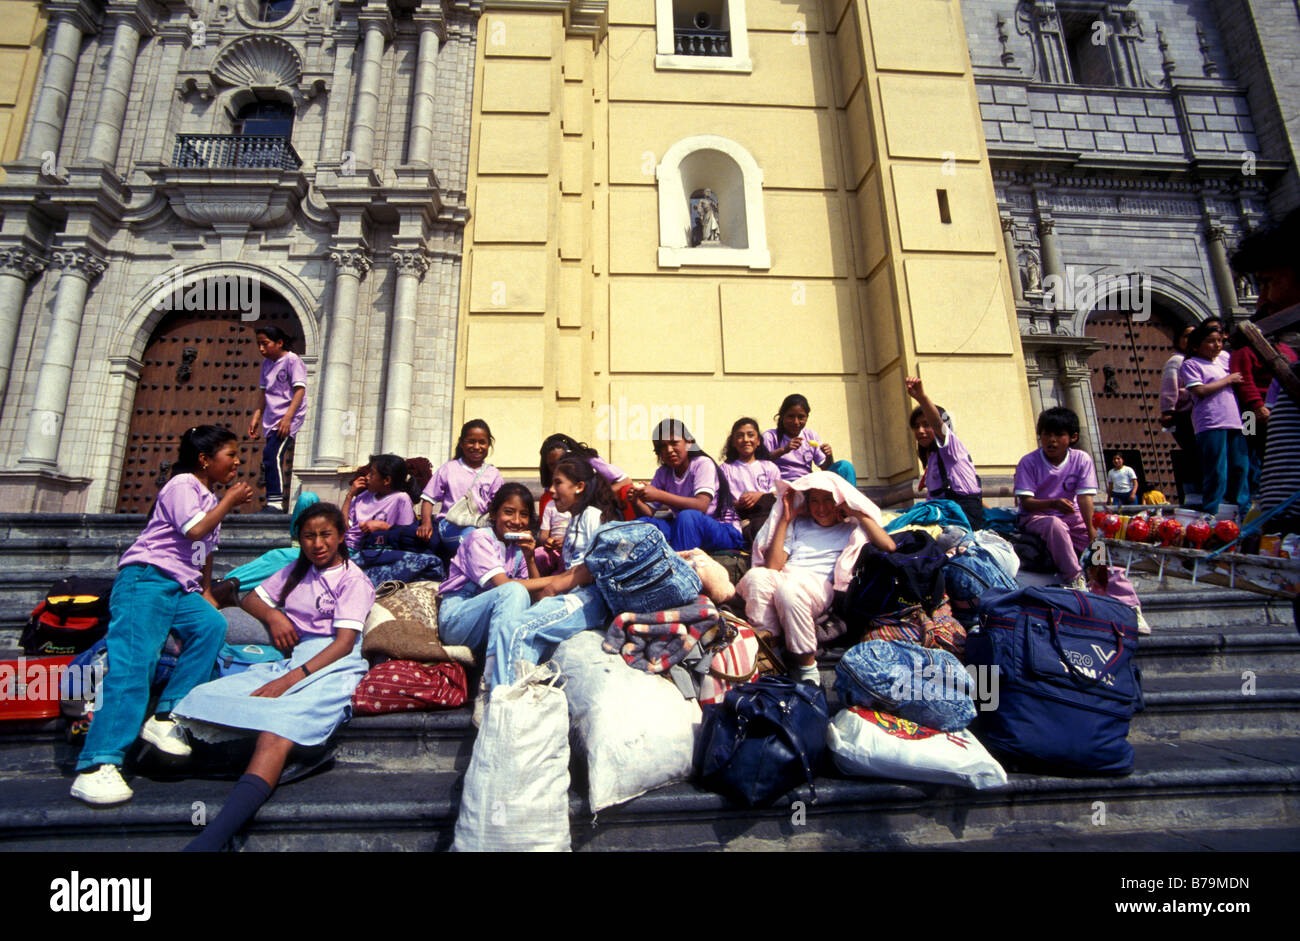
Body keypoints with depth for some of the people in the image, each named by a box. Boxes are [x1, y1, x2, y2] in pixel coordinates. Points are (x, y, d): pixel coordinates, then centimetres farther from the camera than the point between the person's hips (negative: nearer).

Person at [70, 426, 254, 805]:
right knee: (133, 663, -20)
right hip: (147, 579, -8)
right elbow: (195, 530, -18)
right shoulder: (183, 484, -3)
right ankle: (97, 764, -23)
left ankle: (165, 717, -16)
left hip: (180, 589, 8)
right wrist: (229, 502, -7)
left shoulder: (211, 499, 24)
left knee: (212, 624, -21)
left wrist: (205, 592, 18)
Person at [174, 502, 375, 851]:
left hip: (331, 665, -10)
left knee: (277, 729, -34)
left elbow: (345, 642, -8)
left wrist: (289, 679, -19)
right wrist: (273, 615, 4)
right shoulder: (296, 570, 24)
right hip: (289, 660, 10)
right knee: (206, 696, -18)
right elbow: (250, 598, 27)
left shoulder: (354, 580, 3)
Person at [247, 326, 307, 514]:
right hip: (272, 421, 8)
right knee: (271, 458, 8)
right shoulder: (267, 363, 16)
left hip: (288, 420, -8)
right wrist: (256, 417, 17)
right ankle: (275, 504, 15)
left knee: (272, 455, -21)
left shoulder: (292, 360, -7)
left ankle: (275, 503, -22)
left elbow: (300, 390, -16)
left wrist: (287, 417, -23)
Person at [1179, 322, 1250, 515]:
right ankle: (1210, 514, -2)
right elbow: (1199, 391, -12)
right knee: (1216, 472, -8)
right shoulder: (1191, 364, 0)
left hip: (1234, 421, 7)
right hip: (1211, 424, -7)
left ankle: (1243, 512, 19)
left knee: (1241, 467, 10)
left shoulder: (1224, 358, 20)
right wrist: (1228, 380, -5)